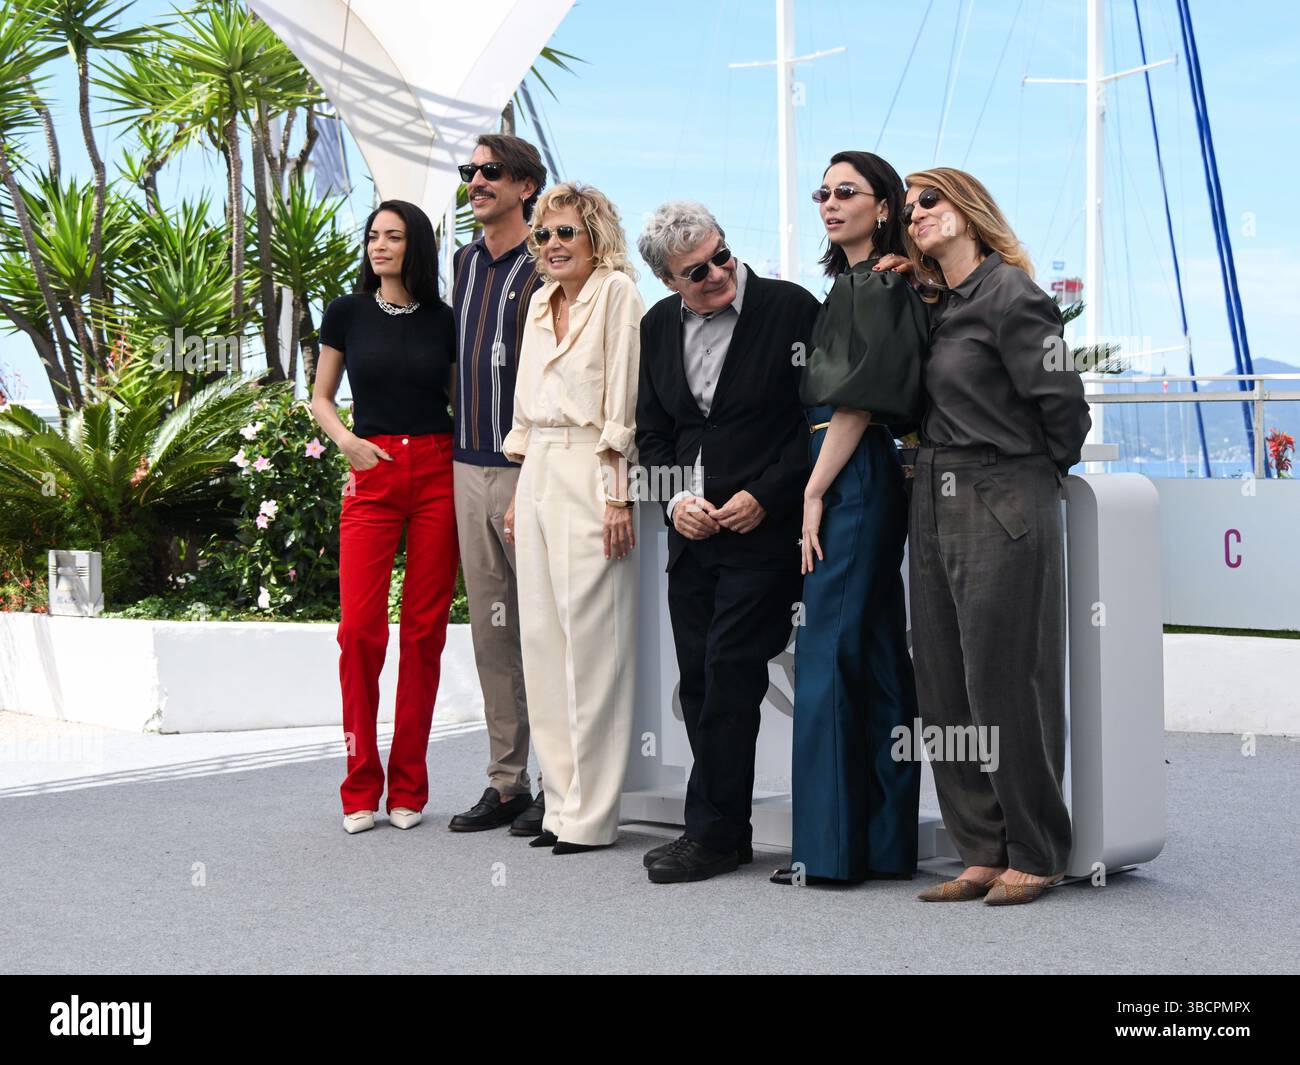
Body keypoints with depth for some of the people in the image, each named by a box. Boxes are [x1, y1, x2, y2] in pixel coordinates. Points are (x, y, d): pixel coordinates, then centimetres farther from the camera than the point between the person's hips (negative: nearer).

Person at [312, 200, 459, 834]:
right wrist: (347, 442, -8)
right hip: (371, 476, -1)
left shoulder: (443, 319, 7)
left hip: (437, 474, 1)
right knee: (360, 628, -10)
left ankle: (408, 788, 9)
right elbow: (320, 397, 11)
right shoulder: (347, 312, 6)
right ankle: (360, 790, 1)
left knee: (425, 629, 1)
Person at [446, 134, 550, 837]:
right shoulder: (465, 261, 15)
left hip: (527, 470, -7)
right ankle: (505, 782, 16)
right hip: (469, 467, 7)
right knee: (490, 628, 10)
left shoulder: (545, 268, -7)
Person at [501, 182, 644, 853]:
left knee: (589, 637, -7)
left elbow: (624, 397, -10)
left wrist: (618, 495, -15)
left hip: (590, 475, -8)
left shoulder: (616, 291, -4)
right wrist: (520, 493, 16)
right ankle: (561, 800, 13)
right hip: (538, 473, 8)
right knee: (540, 637, 6)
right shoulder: (540, 302, 18)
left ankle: (591, 814, -3)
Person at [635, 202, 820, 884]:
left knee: (729, 678, -8)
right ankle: (726, 832, 17)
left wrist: (763, 497, -12)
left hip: (764, 527, -6)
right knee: (699, 683, 7)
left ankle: (714, 833, 1)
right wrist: (675, 500, -2)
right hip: (692, 532, 6)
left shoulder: (791, 308, -8)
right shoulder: (659, 326, 9)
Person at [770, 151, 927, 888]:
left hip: (852, 480, -10)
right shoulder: (856, 284, 17)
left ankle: (830, 847, -3)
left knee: (827, 656, -7)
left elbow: (858, 400, -16)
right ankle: (886, 841, 14)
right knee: (878, 659, 9)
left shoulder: (871, 287, -10)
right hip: (869, 479, 10)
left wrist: (814, 492, -15)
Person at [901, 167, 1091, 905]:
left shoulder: (1009, 293, -11)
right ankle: (985, 852, 17)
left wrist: (1049, 467, -1)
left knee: (1004, 688, -3)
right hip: (937, 506, 9)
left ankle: (1036, 855, 10)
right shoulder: (939, 309, 14)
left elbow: (1062, 397, -14)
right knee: (945, 690, 9)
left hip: (1003, 509, -9)